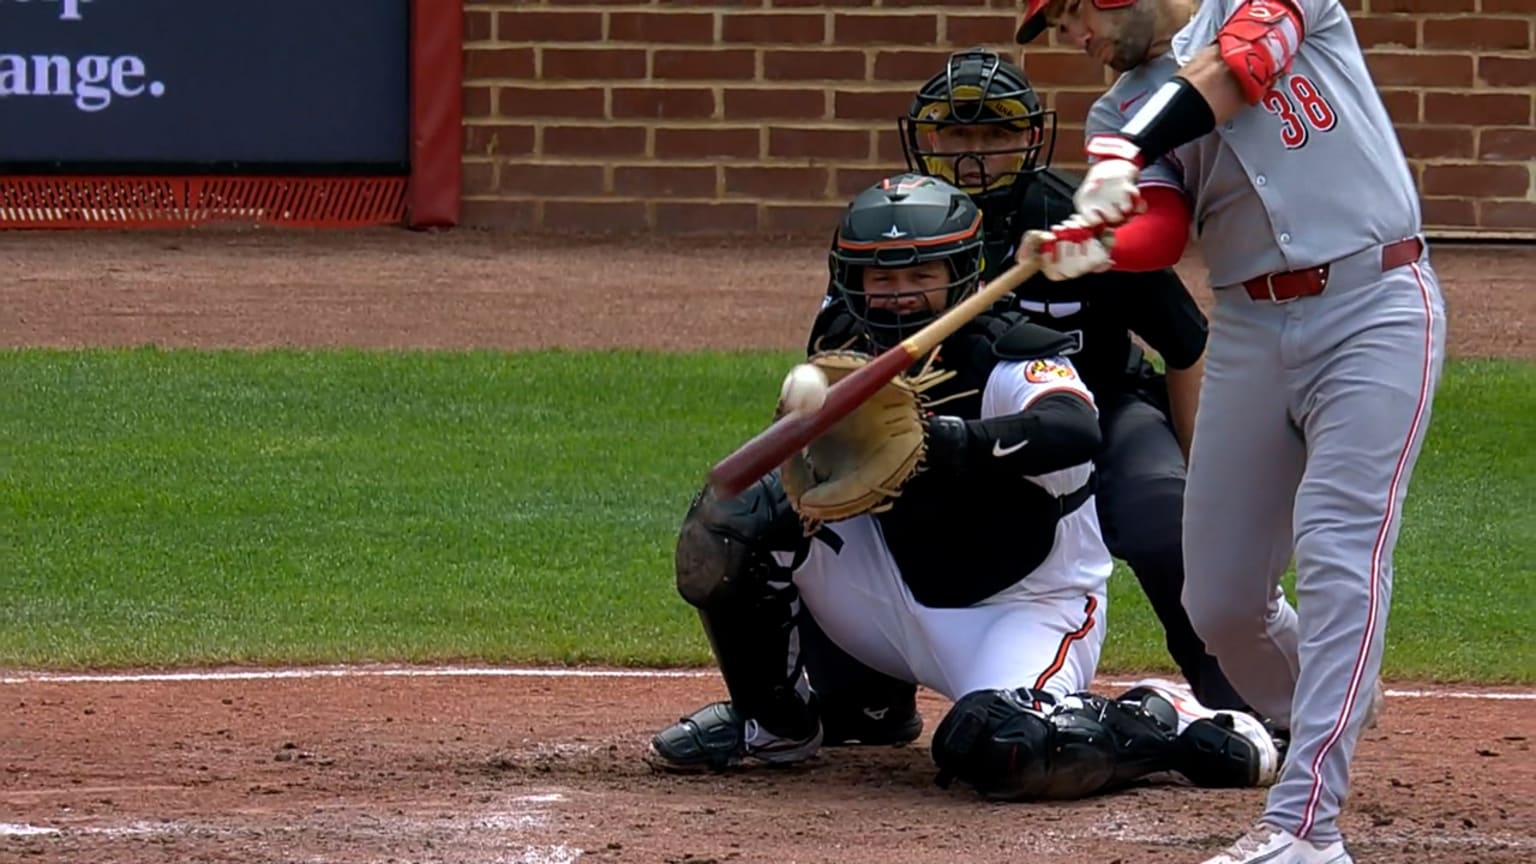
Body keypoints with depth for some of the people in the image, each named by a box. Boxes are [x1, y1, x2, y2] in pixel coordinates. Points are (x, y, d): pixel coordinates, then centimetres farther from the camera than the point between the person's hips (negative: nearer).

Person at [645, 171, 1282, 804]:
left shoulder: (1012, 361, -22)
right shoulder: (850, 354, -3)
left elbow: (1074, 432, -44)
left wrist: (951, 442, -60)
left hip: (1030, 607, -6)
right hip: (903, 599, 6)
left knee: (998, 749, -36)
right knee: (728, 523, -10)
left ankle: (1159, 726, -5)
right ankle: (774, 721, 12)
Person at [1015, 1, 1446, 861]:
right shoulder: (1122, 111, 9)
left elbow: (1232, 71, -21)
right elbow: (1161, 228, -9)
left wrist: (1127, 157, -35)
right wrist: (1096, 243, -33)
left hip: (1375, 309, -6)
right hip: (1251, 330, 6)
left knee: (1338, 549, -18)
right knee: (1219, 598, 6)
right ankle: (1333, 710, 35)